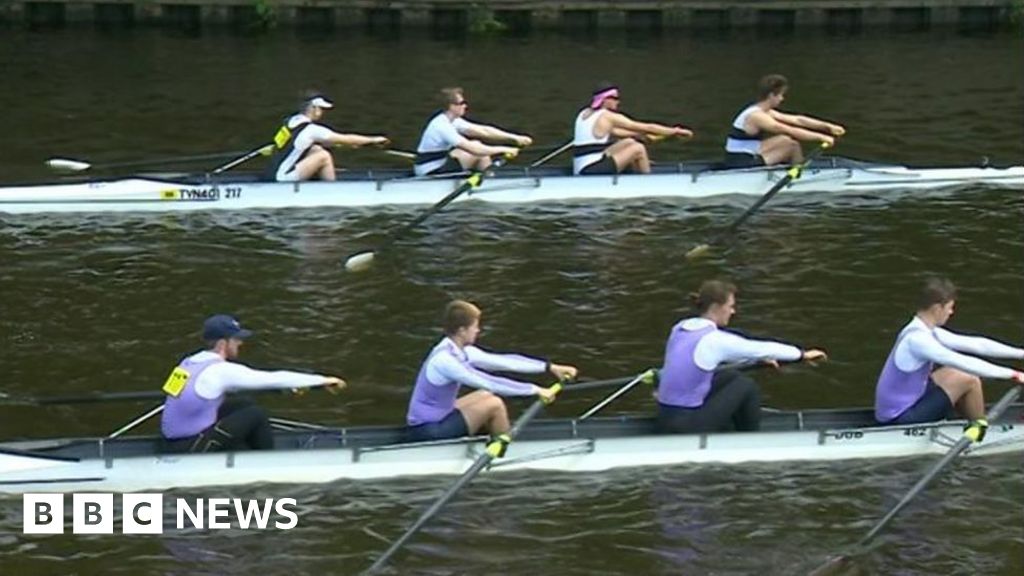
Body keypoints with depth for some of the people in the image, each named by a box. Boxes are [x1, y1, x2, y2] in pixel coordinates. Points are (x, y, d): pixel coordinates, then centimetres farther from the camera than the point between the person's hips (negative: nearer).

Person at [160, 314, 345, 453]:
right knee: (256, 415, -5)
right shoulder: (220, 371, -17)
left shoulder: (192, 362, 10)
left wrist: (290, 386, 25)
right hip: (191, 450, -9)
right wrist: (322, 380, -6)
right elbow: (273, 379, -14)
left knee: (244, 407, 16)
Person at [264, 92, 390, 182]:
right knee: (323, 156, -14)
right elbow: (346, 139, -6)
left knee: (317, 150, 11)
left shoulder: (292, 122, 12)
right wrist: (374, 140, 6)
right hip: (281, 179, -9)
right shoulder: (310, 129, -13)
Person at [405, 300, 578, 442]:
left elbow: (505, 361, 5)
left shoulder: (459, 351, 4)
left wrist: (549, 367, 3)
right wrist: (534, 390, -21)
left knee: (485, 396, 19)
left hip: (437, 418, 10)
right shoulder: (444, 360, -25)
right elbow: (491, 383, -26)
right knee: (494, 404, -10)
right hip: (427, 432, -10)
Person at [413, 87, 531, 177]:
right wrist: (502, 150, -19)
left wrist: (514, 138, -2)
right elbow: (473, 149, -27)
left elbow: (484, 131, 5)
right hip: (430, 174, -10)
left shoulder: (452, 121, 7)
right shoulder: (442, 126, -23)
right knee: (476, 146, -13)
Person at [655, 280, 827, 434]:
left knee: (731, 377, 21)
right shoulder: (713, 340, -16)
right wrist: (803, 355, 11)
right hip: (687, 427, -8)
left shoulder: (680, 329, 7)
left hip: (664, 419, 8)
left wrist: (759, 359, 30)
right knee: (747, 387, 5)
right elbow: (762, 348, -3)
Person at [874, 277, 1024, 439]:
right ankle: (980, 427, 13)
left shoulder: (926, 332, 6)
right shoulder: (917, 339, -23)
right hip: (898, 419, -10)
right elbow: (965, 363, -28)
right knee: (969, 380, -10)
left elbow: (975, 344, 8)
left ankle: (975, 425, 22)